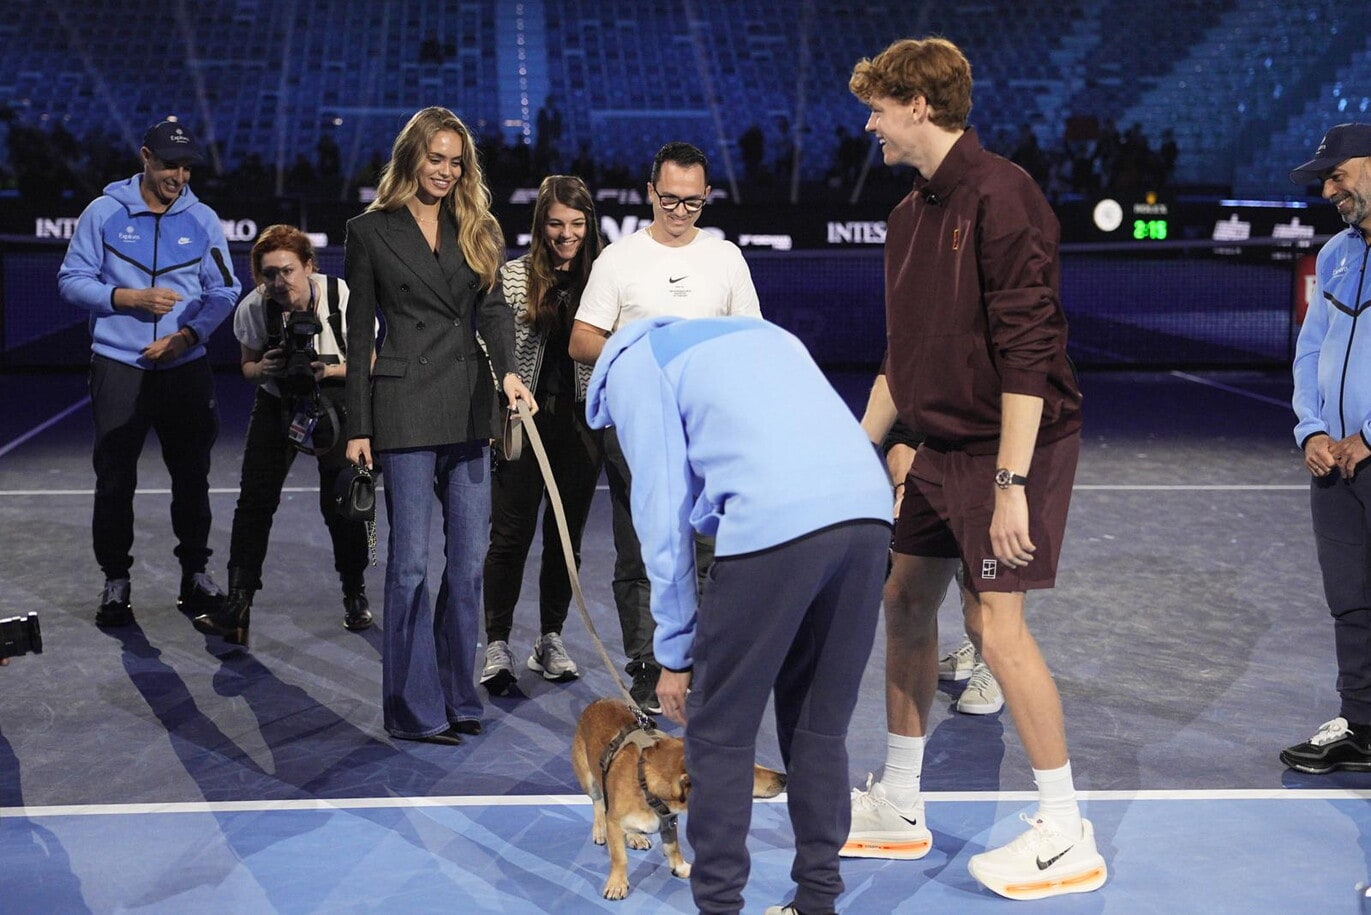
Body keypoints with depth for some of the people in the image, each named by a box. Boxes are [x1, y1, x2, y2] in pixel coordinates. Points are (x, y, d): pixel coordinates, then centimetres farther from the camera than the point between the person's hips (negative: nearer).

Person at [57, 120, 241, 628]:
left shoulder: (203, 220, 4)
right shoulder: (104, 213, 0)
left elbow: (224, 291, 4)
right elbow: (72, 280, -1)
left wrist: (188, 334, -11)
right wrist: (129, 297, -15)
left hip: (186, 366, 2)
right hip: (118, 365, -2)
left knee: (192, 475, 7)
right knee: (115, 478, 1)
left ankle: (195, 572, 20)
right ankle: (116, 581, 11)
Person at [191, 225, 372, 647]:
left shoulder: (343, 299, -22)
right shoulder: (254, 306, -17)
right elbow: (247, 364, 0)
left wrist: (329, 370, -29)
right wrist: (262, 369, -24)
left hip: (334, 401, -2)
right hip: (277, 401, 2)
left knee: (339, 502, -4)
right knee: (255, 498, -9)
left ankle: (355, 593, 20)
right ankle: (238, 604, -6)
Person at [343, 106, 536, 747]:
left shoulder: (477, 230, 13)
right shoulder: (370, 232, 2)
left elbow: (491, 310, 3)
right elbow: (359, 335, 2)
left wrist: (507, 370, -18)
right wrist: (357, 427, -2)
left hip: (468, 406, 4)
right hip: (404, 407, -4)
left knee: (470, 556, 6)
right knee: (411, 562, -3)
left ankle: (458, 695, 18)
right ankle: (415, 709, 5)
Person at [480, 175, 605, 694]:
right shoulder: (514, 277, -1)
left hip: (582, 420, 2)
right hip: (525, 419, -2)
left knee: (567, 535, 9)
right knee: (511, 533, -3)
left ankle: (550, 641, 20)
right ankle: (497, 646, 3)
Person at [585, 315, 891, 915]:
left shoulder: (630, 365, 16)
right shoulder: (760, 332, 35)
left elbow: (663, 514, 9)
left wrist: (674, 653, 15)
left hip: (773, 522, -6)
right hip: (868, 508, 7)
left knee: (719, 731, 9)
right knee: (821, 725, 18)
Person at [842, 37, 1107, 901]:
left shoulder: (999, 194, -17)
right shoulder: (909, 214, 11)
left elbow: (1027, 348, -22)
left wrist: (1011, 483, -25)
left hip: (1012, 442, -9)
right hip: (943, 443, 9)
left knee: (996, 623, -10)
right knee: (906, 602, 11)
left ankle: (1068, 839, 4)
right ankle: (899, 809, 24)